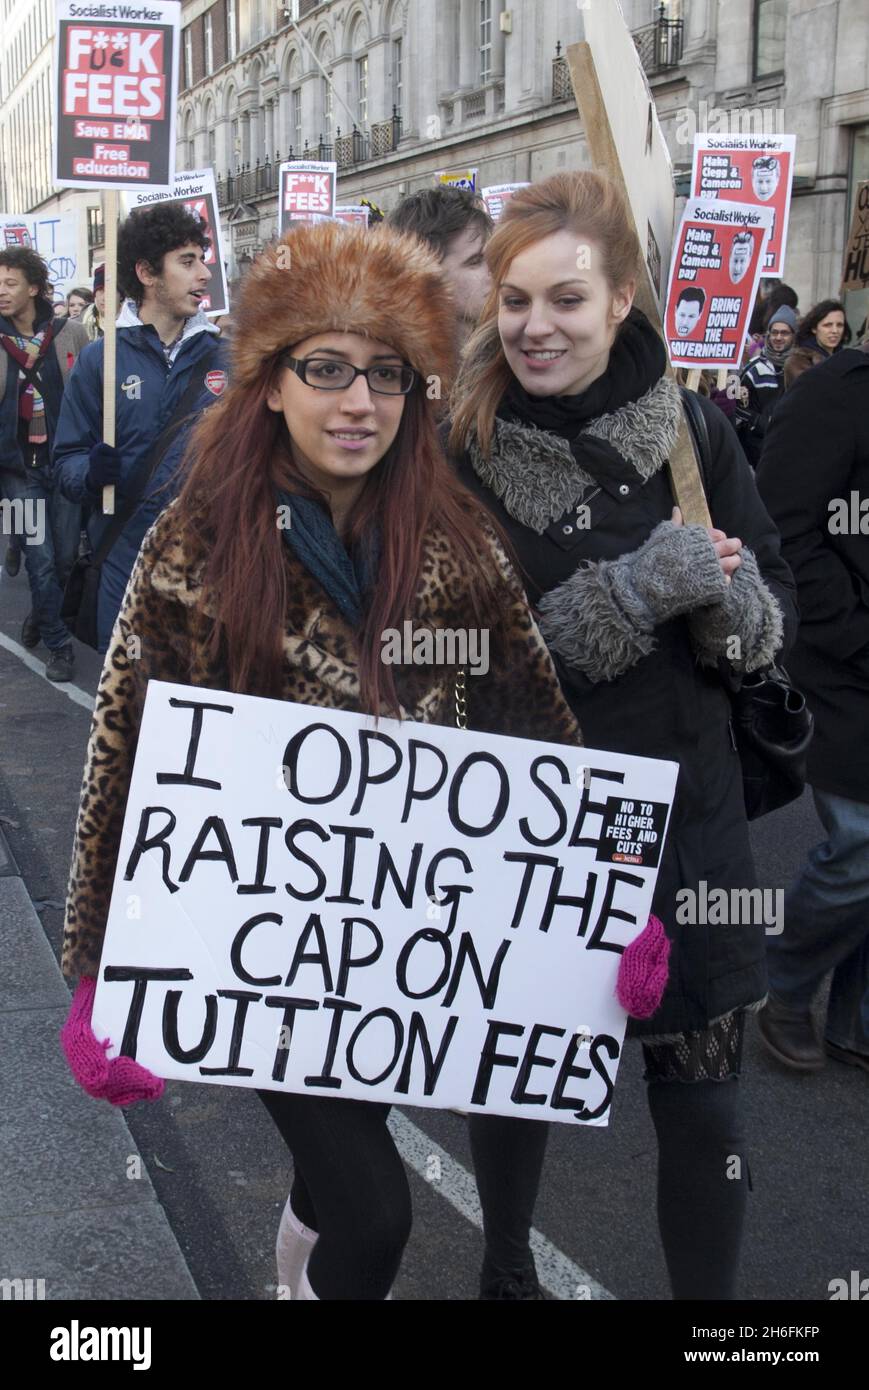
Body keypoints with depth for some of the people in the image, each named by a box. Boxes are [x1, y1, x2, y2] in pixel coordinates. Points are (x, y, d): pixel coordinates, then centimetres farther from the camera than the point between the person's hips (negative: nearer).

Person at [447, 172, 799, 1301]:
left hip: (682, 806, 1)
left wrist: (724, 593, -22)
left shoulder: (693, 431, -4)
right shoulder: (464, 451, -9)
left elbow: (775, 620, 1)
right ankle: (505, 1268, 42)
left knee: (702, 1101, 4)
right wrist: (637, 588, -23)